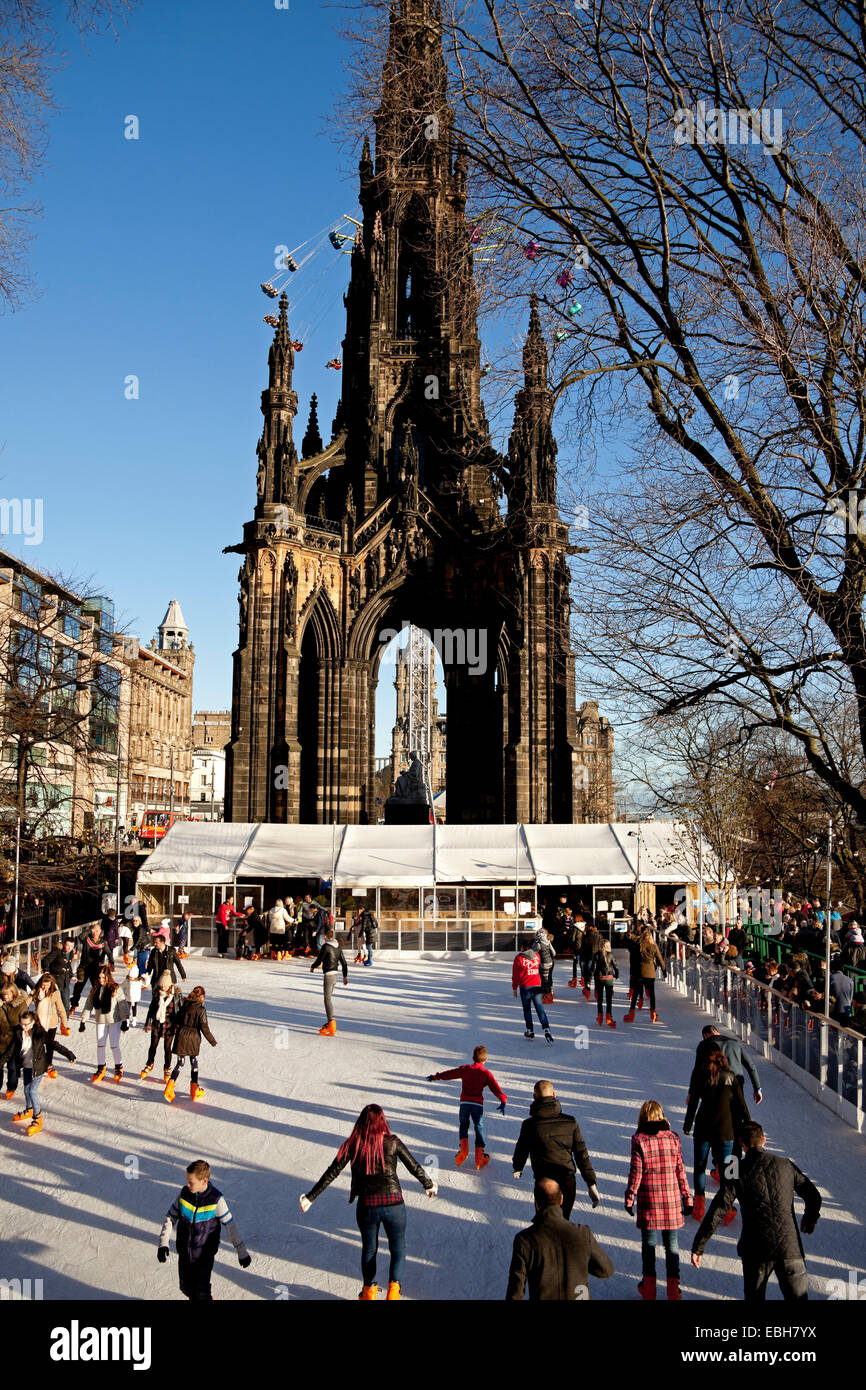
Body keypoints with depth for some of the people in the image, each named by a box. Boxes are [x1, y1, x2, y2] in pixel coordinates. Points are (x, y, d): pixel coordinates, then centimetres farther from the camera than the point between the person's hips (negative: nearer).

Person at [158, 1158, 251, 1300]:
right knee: (186, 1288, 14)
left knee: (201, 1293, -7)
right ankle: (205, 1299, 41)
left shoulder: (216, 1199, -19)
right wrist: (163, 1243, -9)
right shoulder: (184, 1193, -10)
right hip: (184, 1252, 4)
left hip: (205, 1254, -4)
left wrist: (242, 1252, -6)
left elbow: (230, 1225, -10)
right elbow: (170, 1217, 1)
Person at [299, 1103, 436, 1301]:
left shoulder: (353, 1145, -4)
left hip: (366, 1206, 1)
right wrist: (429, 1185, 21)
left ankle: (369, 1292, 34)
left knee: (369, 1249, 25)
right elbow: (415, 1167, 3)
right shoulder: (392, 1142, -5)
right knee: (398, 1250, 17)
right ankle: (393, 1288, -3)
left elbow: (332, 1173, -3)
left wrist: (310, 1197, 4)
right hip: (394, 1205, -1)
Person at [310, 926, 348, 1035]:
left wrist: (312, 967, 11)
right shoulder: (338, 946, 10)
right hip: (335, 973, 8)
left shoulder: (325, 946, -13)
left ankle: (331, 1027, -10)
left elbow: (319, 961, -10)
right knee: (329, 997, 20)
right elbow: (343, 962, 13)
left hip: (328, 974, -8)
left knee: (328, 999, -7)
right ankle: (330, 1022, 27)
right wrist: (345, 976, 20)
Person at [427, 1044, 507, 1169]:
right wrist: (503, 1101, -13)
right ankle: (479, 1156, 7)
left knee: (463, 1126, 19)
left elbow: (450, 1074, 11)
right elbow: (495, 1088, -8)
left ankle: (463, 1148, 0)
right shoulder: (486, 1073, 1)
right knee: (479, 1128, 10)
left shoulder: (465, 1069, 5)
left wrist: (436, 1076, 23)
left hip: (464, 1102, 1)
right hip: (478, 1104, -1)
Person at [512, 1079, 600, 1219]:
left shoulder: (530, 1125, -9)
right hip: (568, 1181, 3)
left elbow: (521, 1151, 6)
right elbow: (582, 1153, -1)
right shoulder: (570, 1122, -3)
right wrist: (591, 1183, 5)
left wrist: (517, 1168, 28)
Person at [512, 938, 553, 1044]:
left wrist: (514, 988, 5)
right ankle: (546, 1029, -14)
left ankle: (530, 1031, 16)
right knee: (540, 1009, 1)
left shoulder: (519, 958, -8)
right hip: (537, 986, 3)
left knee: (527, 1009, 12)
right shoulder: (536, 956, 3)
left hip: (525, 987, -3)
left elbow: (515, 975, -3)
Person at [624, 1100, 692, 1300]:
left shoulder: (639, 1139, -9)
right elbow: (680, 1170, 1)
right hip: (671, 1200, 2)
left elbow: (636, 1172, -9)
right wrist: (687, 1197, 9)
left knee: (648, 1244, 11)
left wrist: (629, 1198, 1)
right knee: (672, 1244, 12)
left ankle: (649, 1286, 18)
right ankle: (673, 1287, 15)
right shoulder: (672, 1138, -2)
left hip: (648, 1201, -2)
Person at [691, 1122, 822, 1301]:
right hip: (789, 1248, 1)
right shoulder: (785, 1165, 3)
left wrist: (698, 1246, -7)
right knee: (797, 1297, 10)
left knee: (754, 1298, 16)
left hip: (756, 1252, -1)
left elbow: (717, 1211, -11)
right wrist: (810, 1220, 34)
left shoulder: (738, 1172, -4)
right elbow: (814, 1197, 13)